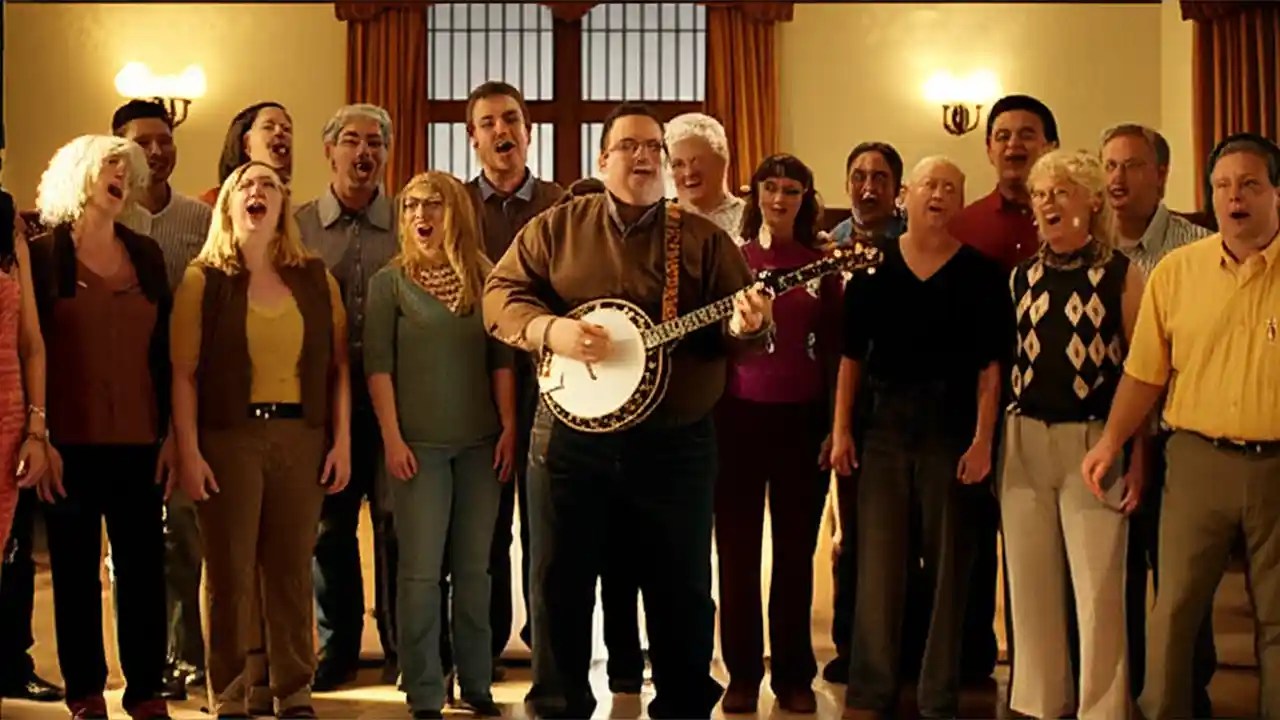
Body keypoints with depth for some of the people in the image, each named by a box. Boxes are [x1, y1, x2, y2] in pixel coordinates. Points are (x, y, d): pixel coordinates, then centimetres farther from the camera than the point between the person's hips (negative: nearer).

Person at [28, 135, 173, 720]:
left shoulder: (147, 254, 11)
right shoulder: (43, 253, 0)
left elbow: (164, 347, 10)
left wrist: (172, 429, 4)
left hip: (139, 439, 3)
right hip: (71, 440, -3)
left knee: (144, 567, 2)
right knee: (76, 571, 5)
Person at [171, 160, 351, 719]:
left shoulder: (315, 278, 8)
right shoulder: (203, 279, 1)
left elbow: (337, 365, 8)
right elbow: (184, 373, -3)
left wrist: (342, 441, 2)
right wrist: (188, 451, -9)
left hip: (302, 435, 2)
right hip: (229, 435, -2)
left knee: (292, 570, 7)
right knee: (228, 570, 2)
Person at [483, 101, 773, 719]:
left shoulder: (703, 239, 3)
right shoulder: (556, 227, 4)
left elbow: (740, 327, 0)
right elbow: (500, 294, -1)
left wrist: (744, 326, -24)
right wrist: (550, 330, -18)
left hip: (676, 444, 0)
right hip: (578, 439, 0)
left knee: (681, 588, 8)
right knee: (565, 583, 9)